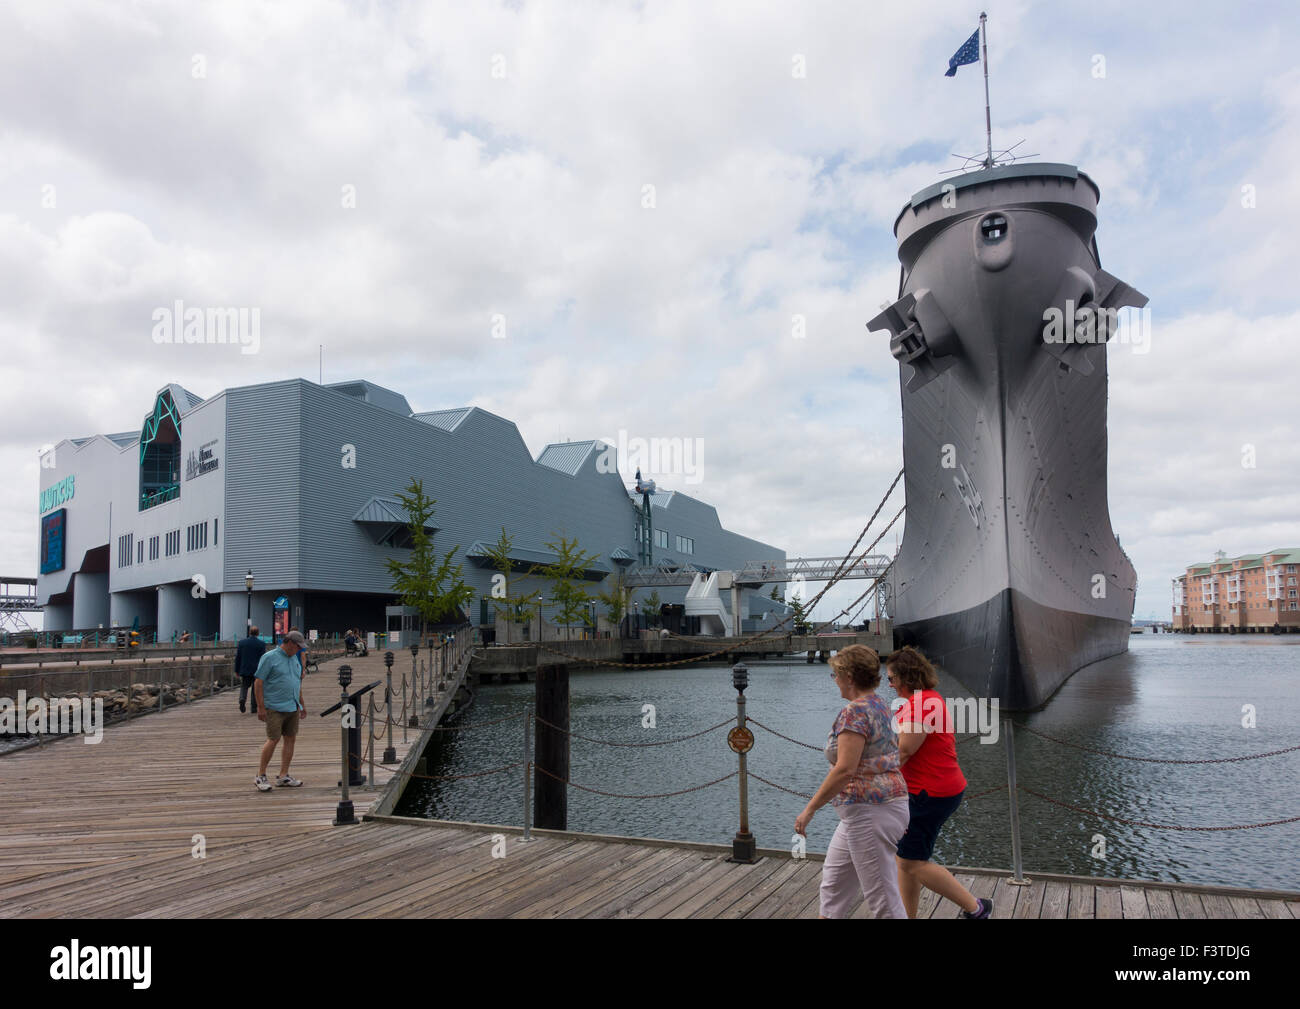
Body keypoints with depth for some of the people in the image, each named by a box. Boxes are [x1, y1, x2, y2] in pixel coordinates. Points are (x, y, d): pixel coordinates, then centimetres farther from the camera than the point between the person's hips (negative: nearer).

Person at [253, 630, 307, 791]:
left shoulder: (294, 658, 16)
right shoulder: (270, 657, -7)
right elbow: (259, 683, -10)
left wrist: (301, 704, 23)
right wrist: (261, 707, -14)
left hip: (293, 708, 7)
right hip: (275, 708, -7)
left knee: (291, 739, 5)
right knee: (273, 740, -9)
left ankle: (283, 776, 11)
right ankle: (261, 776, 4)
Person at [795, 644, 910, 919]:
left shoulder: (854, 711, -17)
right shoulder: (879, 706, 12)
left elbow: (844, 769, -24)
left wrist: (810, 808, -17)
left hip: (869, 813, -11)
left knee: (883, 900, -3)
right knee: (834, 876, 22)